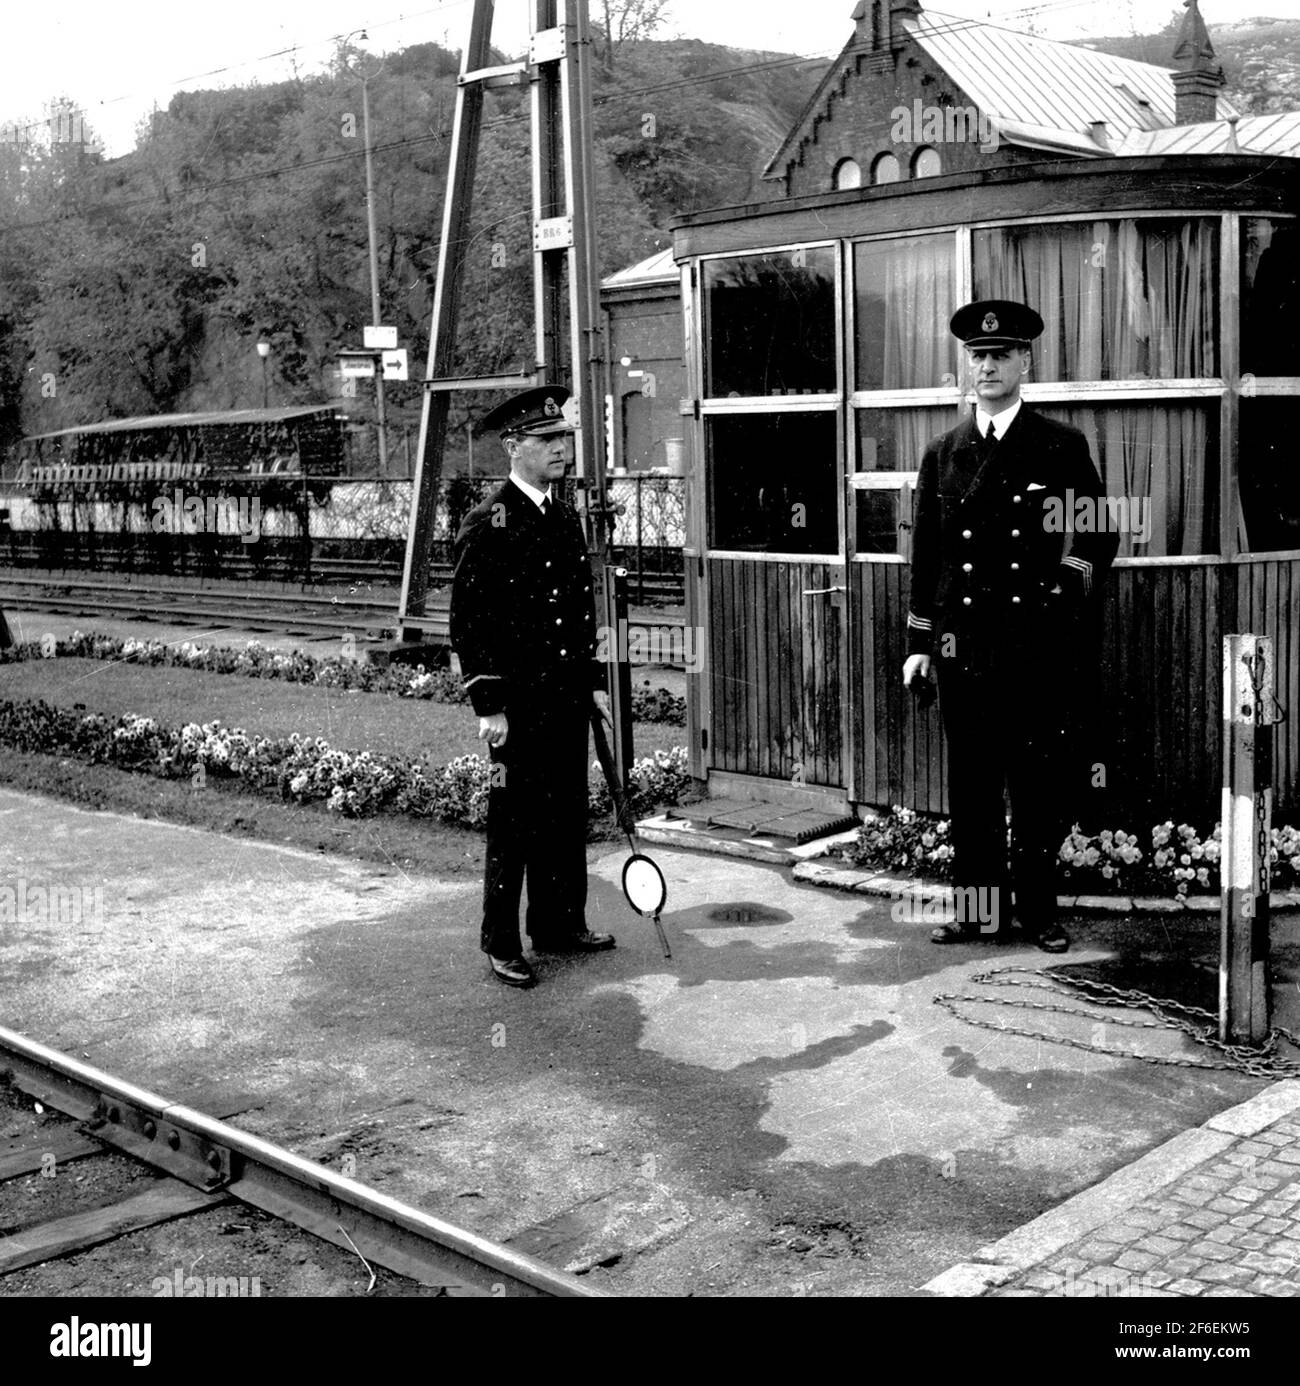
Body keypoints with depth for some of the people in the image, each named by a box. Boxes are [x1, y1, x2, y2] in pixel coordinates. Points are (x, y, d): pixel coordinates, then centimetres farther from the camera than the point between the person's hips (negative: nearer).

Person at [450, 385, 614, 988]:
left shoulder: (567, 519, 13)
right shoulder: (487, 524, -10)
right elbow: (468, 621, -12)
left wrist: (594, 682, 16)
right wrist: (488, 706, -15)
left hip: (569, 695, 7)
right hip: (518, 700, -7)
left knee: (568, 814, 13)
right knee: (514, 820, 0)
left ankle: (560, 922, 27)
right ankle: (501, 943, 10)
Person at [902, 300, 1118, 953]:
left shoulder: (1063, 447, 4)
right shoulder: (942, 453, 11)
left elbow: (1101, 535, 9)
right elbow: (926, 552, 11)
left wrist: (1073, 577, -9)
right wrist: (918, 642, 8)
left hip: (1039, 646, -2)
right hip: (963, 646, 2)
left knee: (1039, 781, 2)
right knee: (971, 784, 5)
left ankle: (1038, 910, 13)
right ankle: (978, 907, 14)